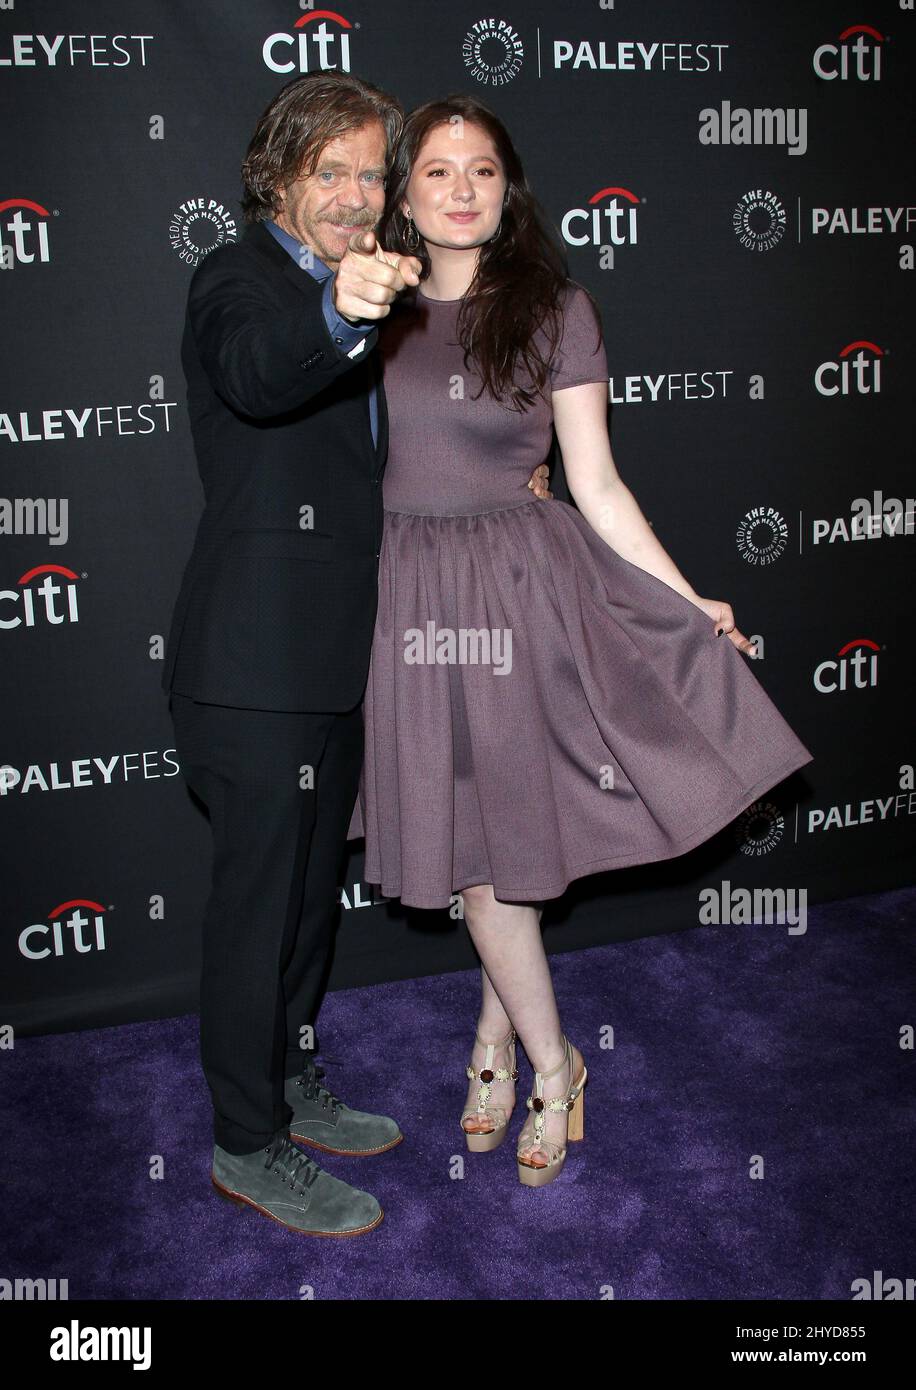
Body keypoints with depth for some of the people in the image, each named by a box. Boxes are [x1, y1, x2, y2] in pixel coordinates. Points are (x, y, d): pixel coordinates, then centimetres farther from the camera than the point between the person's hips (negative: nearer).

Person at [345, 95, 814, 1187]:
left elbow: (596, 485, -1)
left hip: (522, 588, -2)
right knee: (469, 838, 10)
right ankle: (548, 1062, 31)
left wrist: (690, 604, -4)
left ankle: (496, 1028, 30)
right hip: (411, 595, 3)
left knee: (502, 830, 2)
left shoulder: (554, 308, 0)